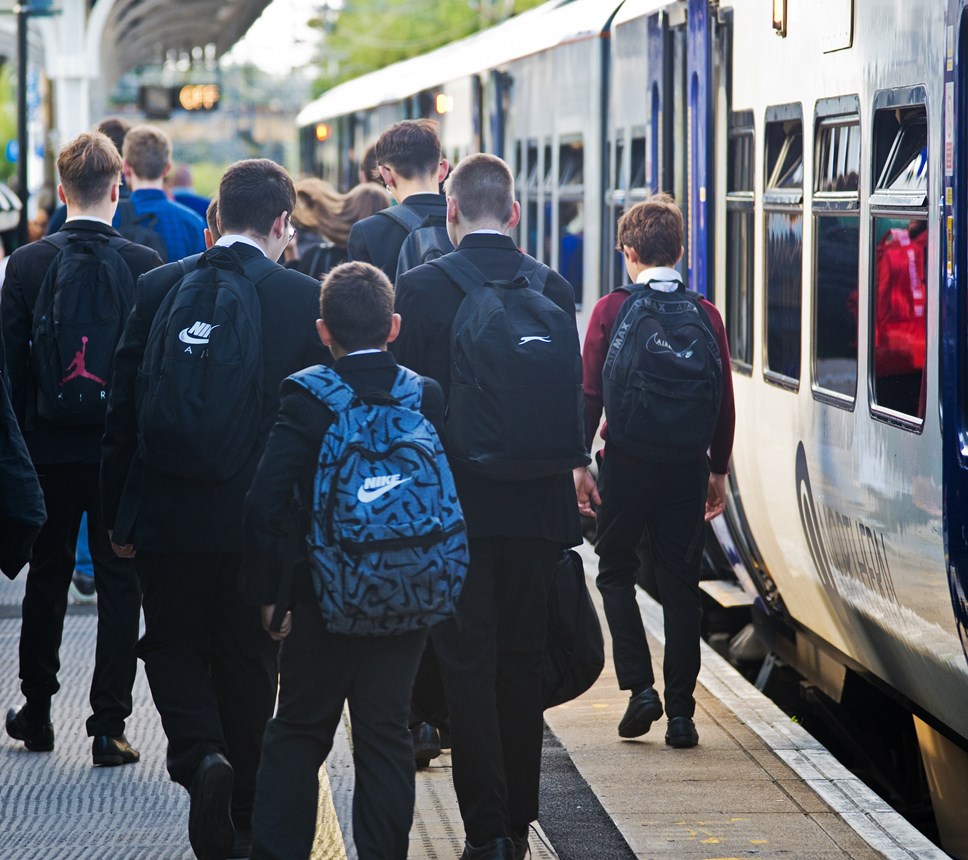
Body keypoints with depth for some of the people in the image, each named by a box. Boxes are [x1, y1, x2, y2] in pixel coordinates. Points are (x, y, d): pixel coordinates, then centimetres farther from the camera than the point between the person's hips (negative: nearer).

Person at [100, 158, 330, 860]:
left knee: (174, 648, 14)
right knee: (249, 662, 12)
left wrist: (117, 514, 8)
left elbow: (124, 408, 0)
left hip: (168, 513, 0)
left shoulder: (159, 288, -3)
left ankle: (201, 757, -13)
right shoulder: (307, 298, -6)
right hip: (263, 517, 0)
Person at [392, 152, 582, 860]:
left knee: (468, 665, 1)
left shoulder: (420, 289, -9)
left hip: (454, 504, -3)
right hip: (535, 506, 3)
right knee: (523, 663, 13)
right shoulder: (555, 291, 0)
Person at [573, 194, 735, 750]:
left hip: (628, 461, -2)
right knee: (681, 583, 7)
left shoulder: (611, 310, -5)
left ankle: (640, 687, -1)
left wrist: (579, 461, -1)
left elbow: (591, 392, -7)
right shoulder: (705, 315, 1)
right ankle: (680, 711, 5)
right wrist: (718, 470, 13)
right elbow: (724, 400, 3)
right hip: (688, 464, 2)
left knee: (616, 572, 14)